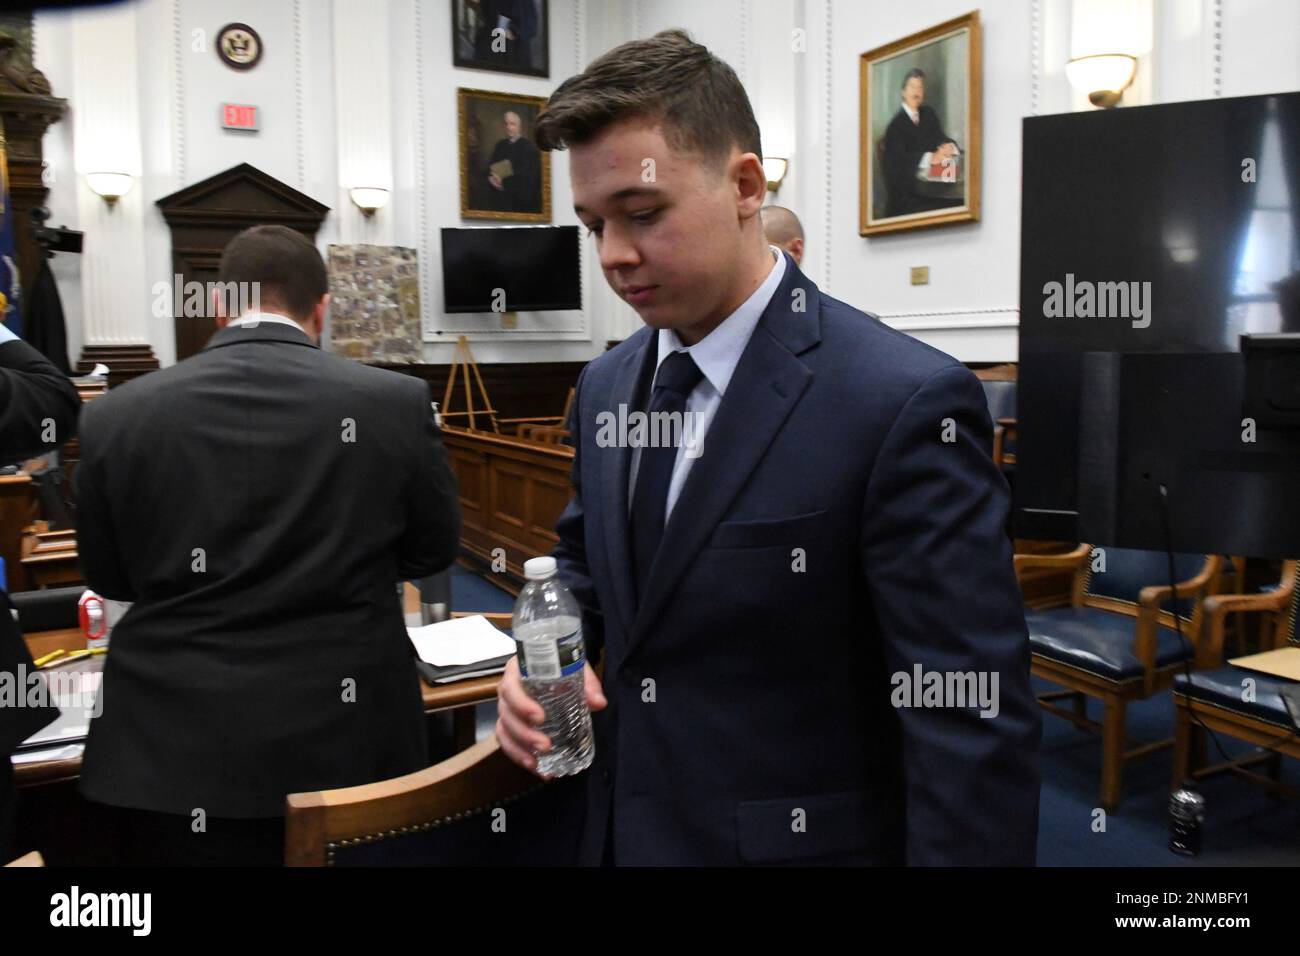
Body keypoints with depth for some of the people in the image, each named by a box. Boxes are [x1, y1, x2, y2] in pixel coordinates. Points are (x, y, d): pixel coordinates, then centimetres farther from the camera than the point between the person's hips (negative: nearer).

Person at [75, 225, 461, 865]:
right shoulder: (396, 401, -11)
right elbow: (433, 548, 3)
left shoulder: (116, 414, -7)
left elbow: (108, 577, 7)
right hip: (346, 740, 0)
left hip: (175, 750, 1)